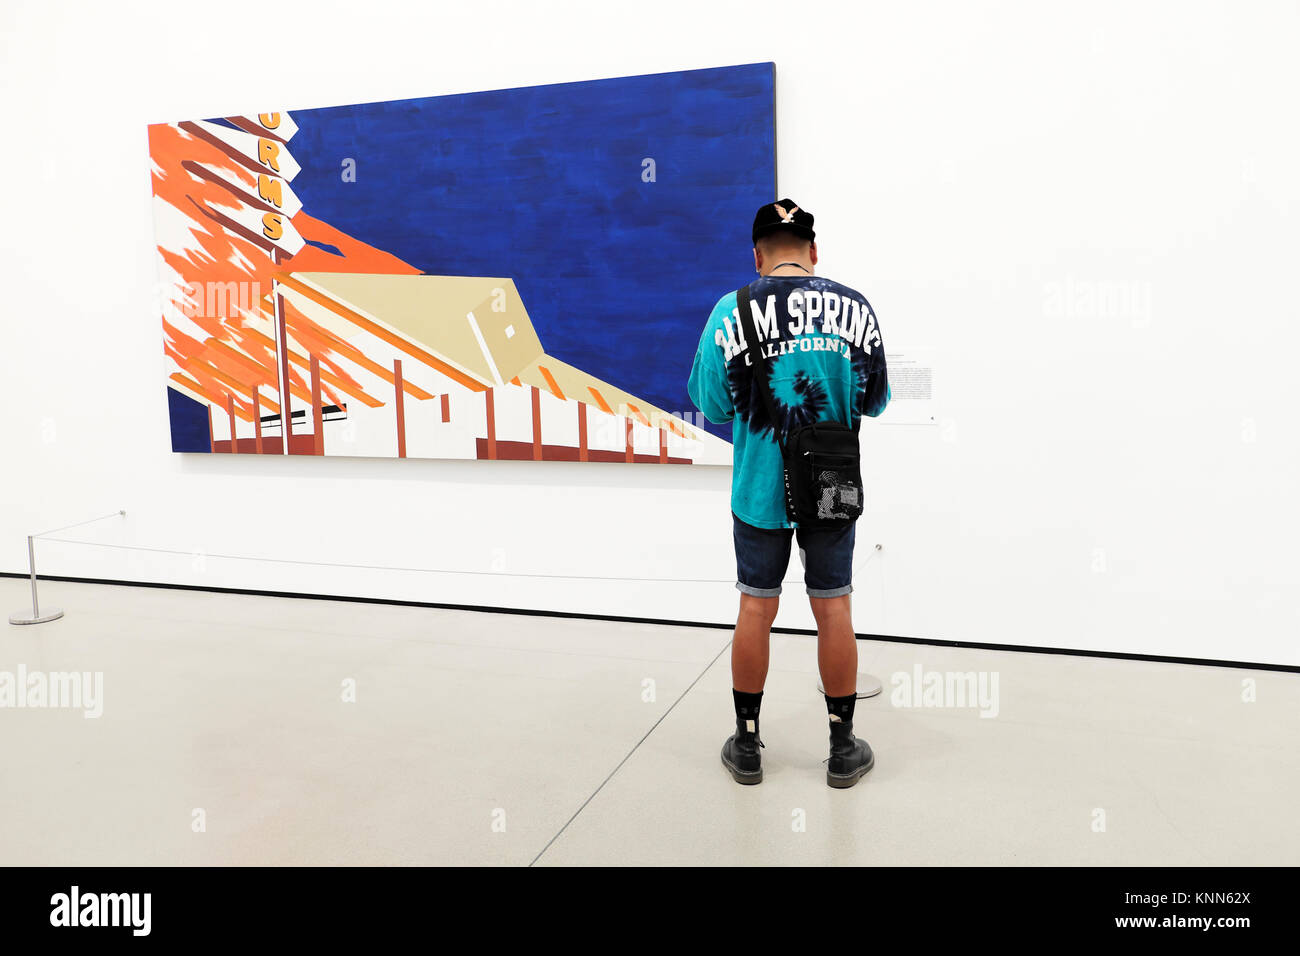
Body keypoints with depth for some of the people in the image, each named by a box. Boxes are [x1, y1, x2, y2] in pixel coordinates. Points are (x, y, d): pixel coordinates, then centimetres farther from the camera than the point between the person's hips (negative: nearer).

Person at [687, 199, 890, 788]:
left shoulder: (732, 311, -9)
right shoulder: (854, 307, -4)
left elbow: (712, 406, -4)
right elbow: (875, 400, 4)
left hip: (758, 490, -1)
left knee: (756, 608, 12)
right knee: (833, 609, 12)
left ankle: (747, 745, 25)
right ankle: (843, 749, 25)